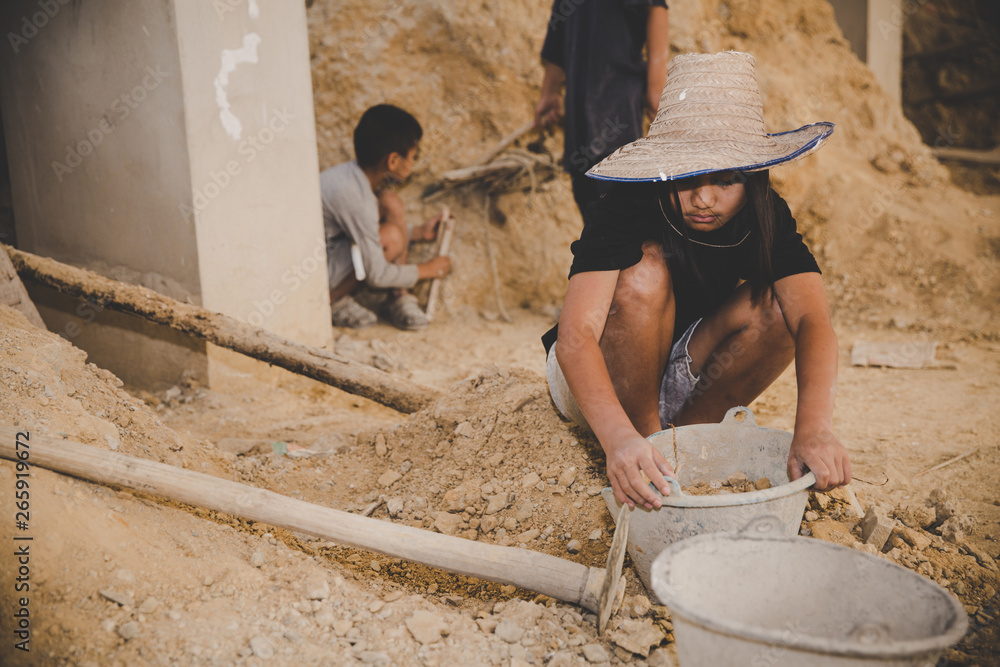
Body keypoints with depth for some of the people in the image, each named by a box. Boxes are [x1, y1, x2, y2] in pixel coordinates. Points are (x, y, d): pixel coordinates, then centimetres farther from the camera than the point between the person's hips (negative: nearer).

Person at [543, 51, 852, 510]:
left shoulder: (766, 218, -15)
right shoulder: (623, 213, -27)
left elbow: (813, 321, -31)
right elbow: (576, 335, -41)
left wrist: (814, 428, -50)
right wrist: (618, 438, -59)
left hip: (684, 381, 4)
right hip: (592, 384, -3)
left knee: (779, 305, -23)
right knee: (646, 270, -32)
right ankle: (644, 439, -19)